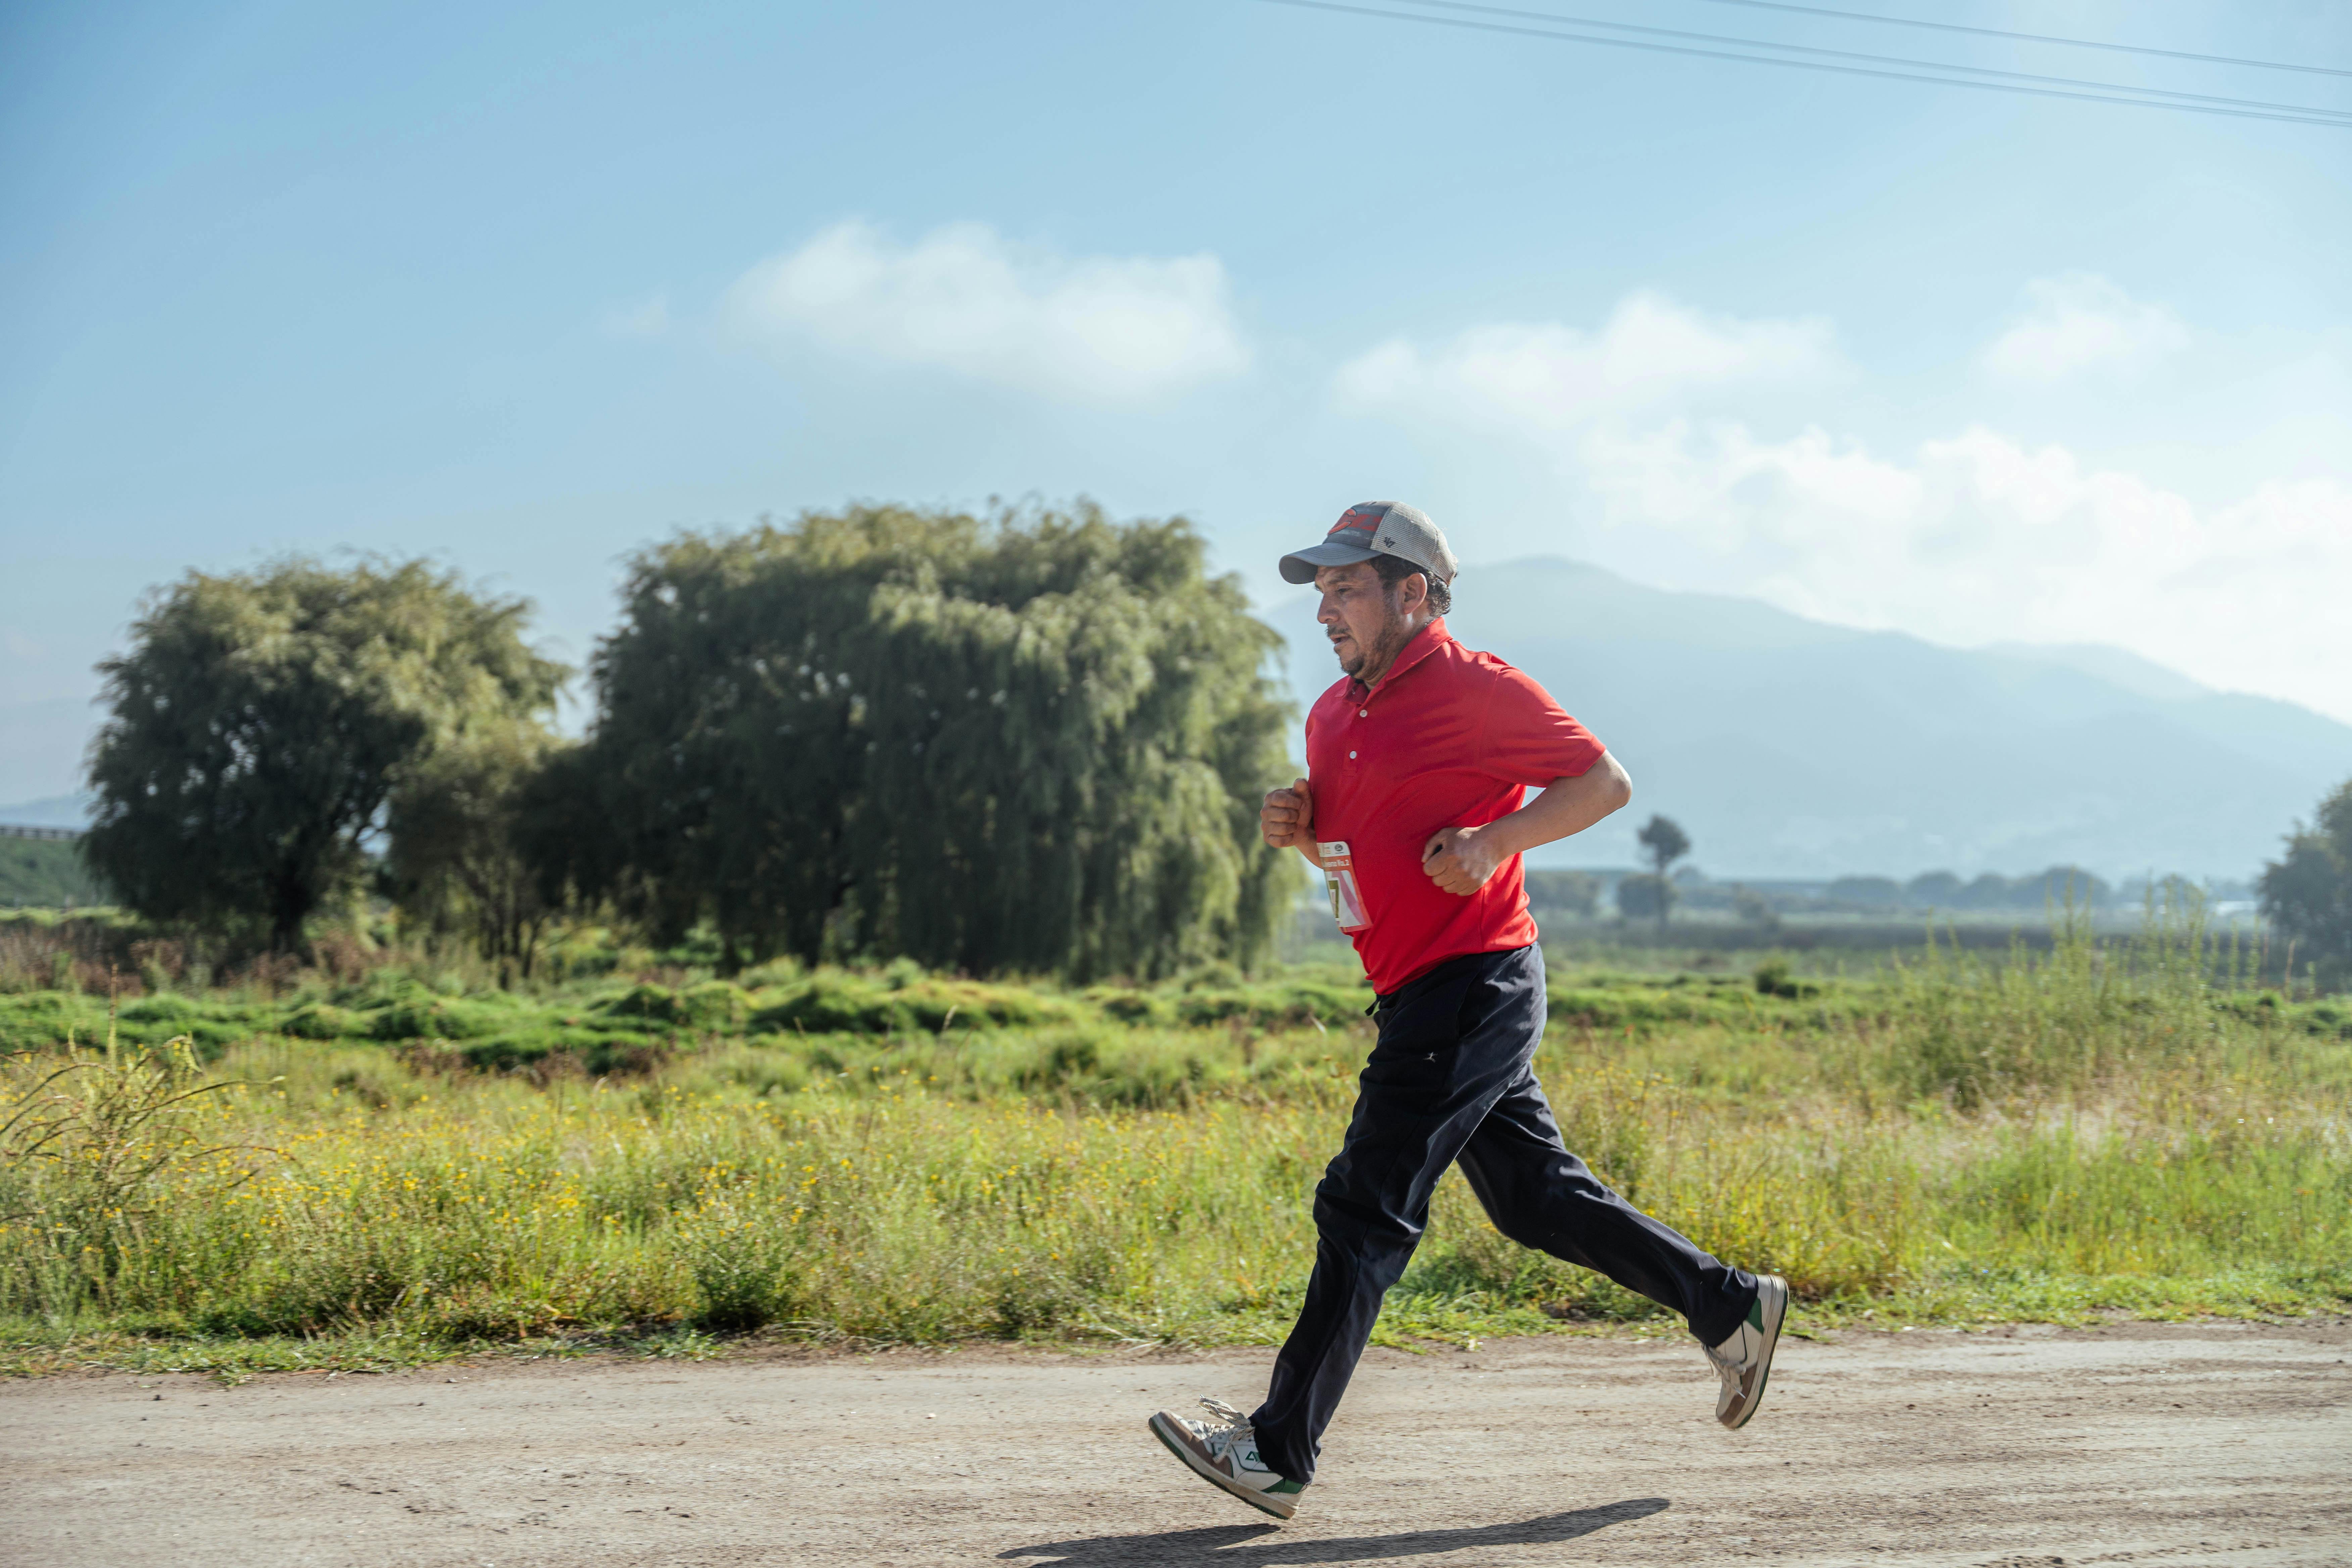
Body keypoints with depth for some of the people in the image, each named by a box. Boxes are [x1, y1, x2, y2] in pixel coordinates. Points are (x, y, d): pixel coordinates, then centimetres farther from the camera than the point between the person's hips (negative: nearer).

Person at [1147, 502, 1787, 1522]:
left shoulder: (1476, 689, -10)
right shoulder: (1332, 716, 14)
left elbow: (1607, 782, -7)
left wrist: (1493, 841, -18)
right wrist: (1297, 827, 3)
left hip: (1473, 984, -9)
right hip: (1417, 1001, 9)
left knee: (1365, 1209, -10)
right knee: (1535, 1199, 14)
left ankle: (1280, 1454, -8)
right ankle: (1730, 1307, 27)